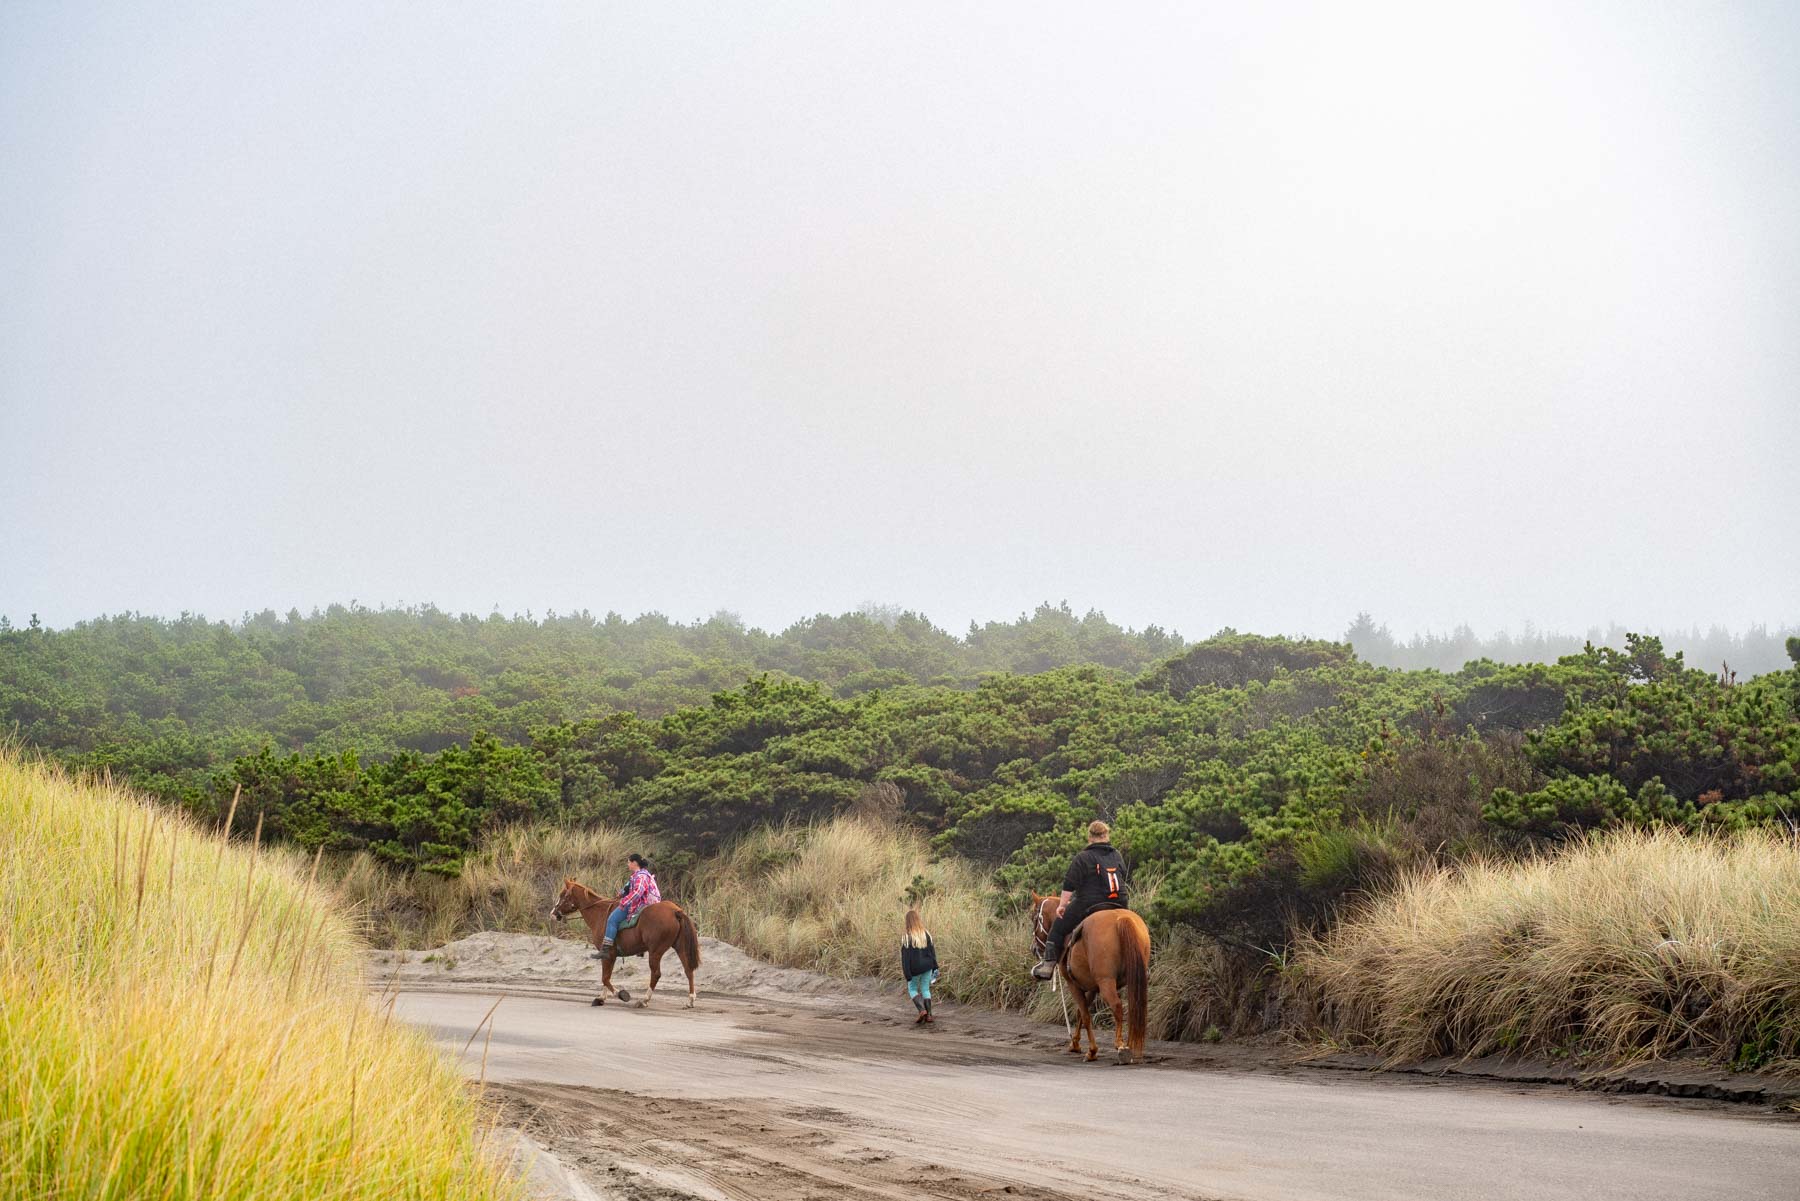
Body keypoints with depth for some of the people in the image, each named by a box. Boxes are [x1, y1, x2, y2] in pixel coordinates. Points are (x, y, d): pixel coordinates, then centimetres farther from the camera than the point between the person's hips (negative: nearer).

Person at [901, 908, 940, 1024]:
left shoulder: (906, 937, -15)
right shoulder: (926, 934, -4)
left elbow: (905, 957, -13)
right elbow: (932, 951, 1)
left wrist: (907, 975, -9)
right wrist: (935, 968, 9)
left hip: (914, 968, -3)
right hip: (927, 966, 3)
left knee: (912, 989, 15)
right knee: (925, 989, 16)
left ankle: (922, 1010, -5)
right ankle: (928, 1014, 11)